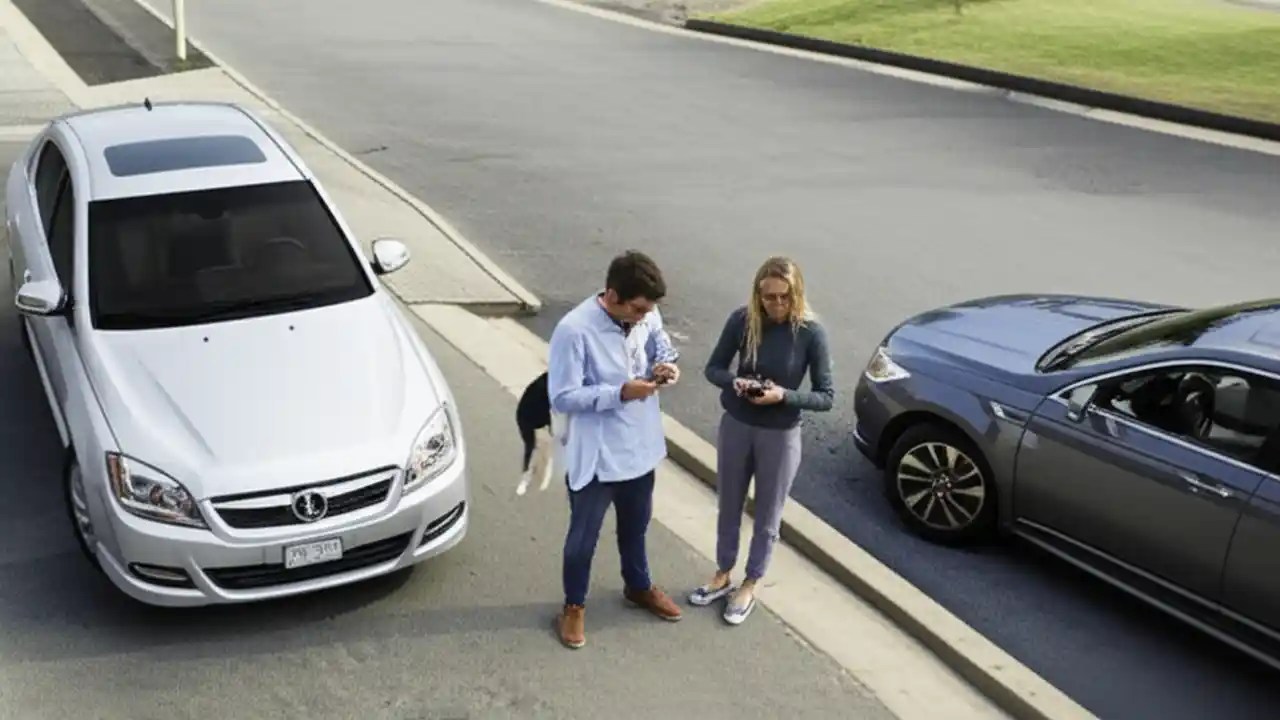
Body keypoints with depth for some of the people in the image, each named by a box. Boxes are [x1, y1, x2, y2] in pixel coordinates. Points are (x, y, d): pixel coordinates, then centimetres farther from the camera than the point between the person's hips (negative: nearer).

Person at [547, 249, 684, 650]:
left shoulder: (647, 316, -9)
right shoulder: (574, 330, -27)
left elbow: (662, 349, 9)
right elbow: (562, 398, -24)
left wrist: (666, 366, -15)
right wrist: (620, 393, -31)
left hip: (640, 446, 6)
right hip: (595, 456, -6)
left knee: (635, 526, 27)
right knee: (584, 536, 14)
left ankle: (638, 587, 51)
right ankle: (574, 605, 36)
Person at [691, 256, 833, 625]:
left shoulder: (811, 332, -17)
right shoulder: (742, 320, -12)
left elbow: (826, 397, -12)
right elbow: (713, 368, -1)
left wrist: (784, 396, -28)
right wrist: (734, 381, -22)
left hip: (781, 436, -2)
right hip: (735, 426, 2)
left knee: (767, 516, 14)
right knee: (729, 507, 19)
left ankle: (749, 586, 35)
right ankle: (723, 575, 41)